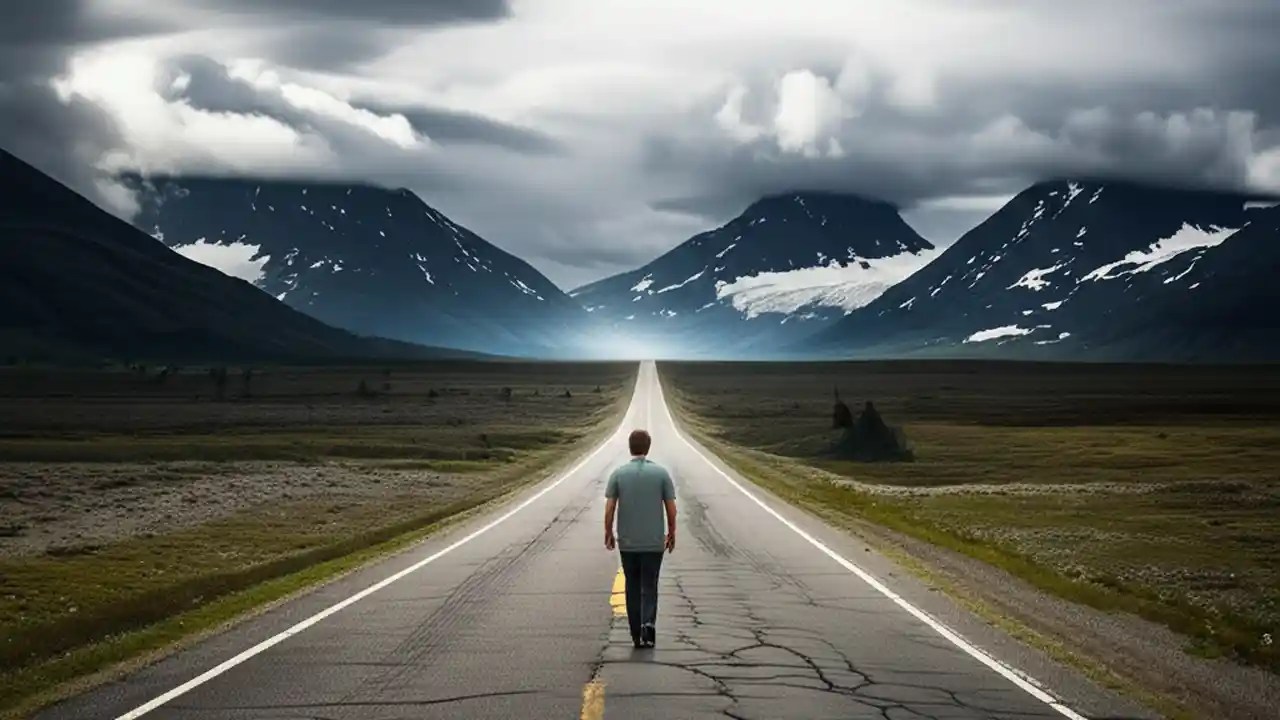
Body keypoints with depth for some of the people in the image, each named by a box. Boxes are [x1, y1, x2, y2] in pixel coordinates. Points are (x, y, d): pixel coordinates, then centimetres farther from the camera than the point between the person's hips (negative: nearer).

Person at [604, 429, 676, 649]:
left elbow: (609, 509, -4)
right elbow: (671, 508, -2)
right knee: (649, 587, 5)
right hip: (654, 542, -1)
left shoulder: (618, 474, -4)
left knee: (632, 587, 11)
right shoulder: (661, 473, -5)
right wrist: (672, 533, 11)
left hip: (627, 542, 1)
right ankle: (648, 623, -18)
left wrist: (608, 533, 8)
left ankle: (637, 634, 13)